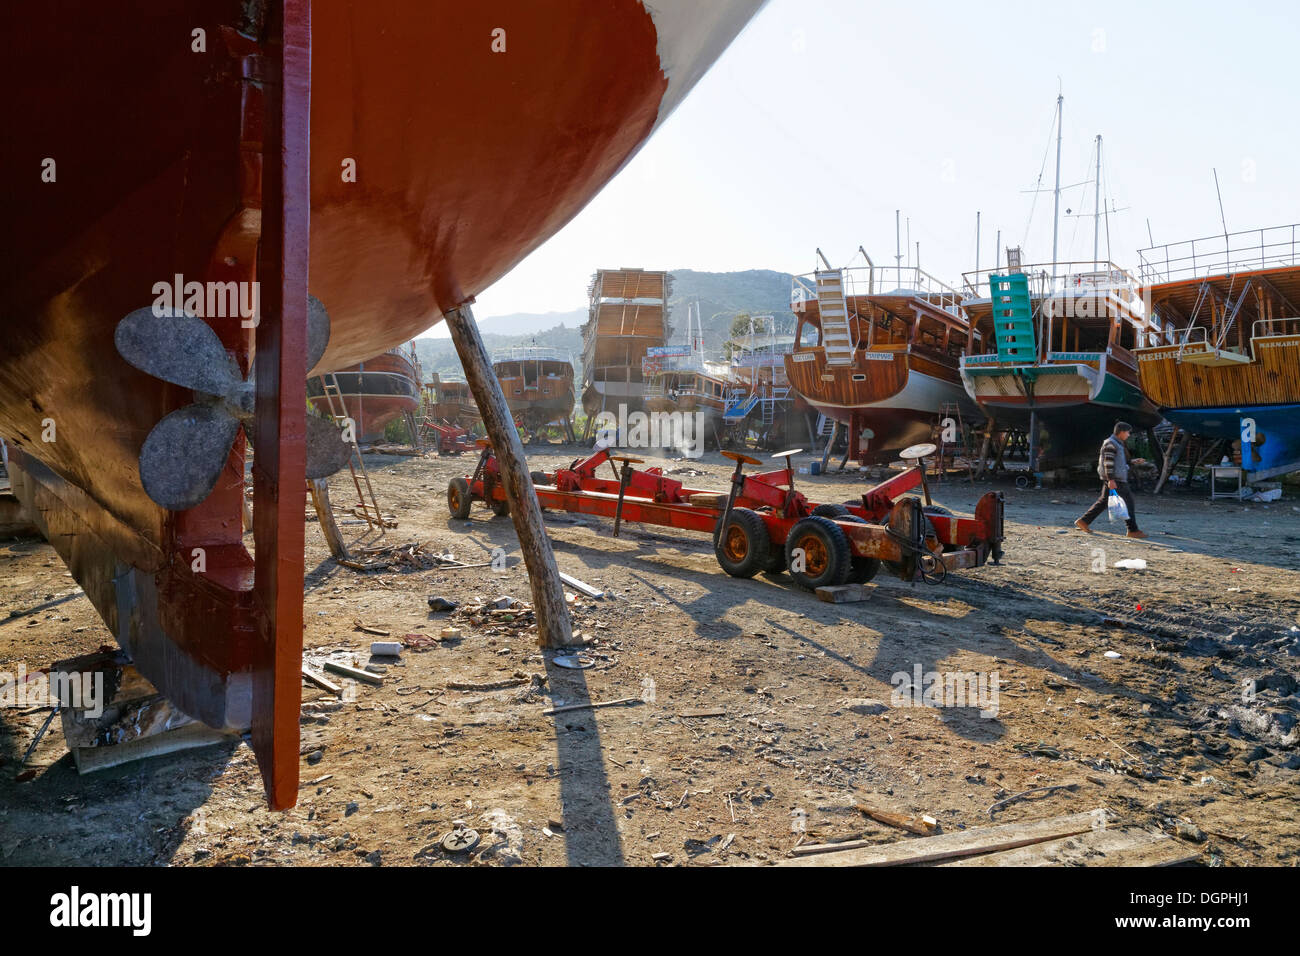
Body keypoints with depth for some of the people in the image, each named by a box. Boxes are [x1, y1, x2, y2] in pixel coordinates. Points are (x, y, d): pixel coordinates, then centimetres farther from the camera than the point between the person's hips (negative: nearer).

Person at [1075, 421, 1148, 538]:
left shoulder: (1117, 444, 18)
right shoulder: (1111, 444, -14)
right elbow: (1108, 462, -20)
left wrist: (1132, 461, 16)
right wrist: (1111, 480, -24)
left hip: (1116, 478, 10)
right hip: (1115, 479, -10)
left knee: (1103, 501, 11)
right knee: (1128, 502, -6)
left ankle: (1083, 522, 12)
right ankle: (1133, 530, -3)